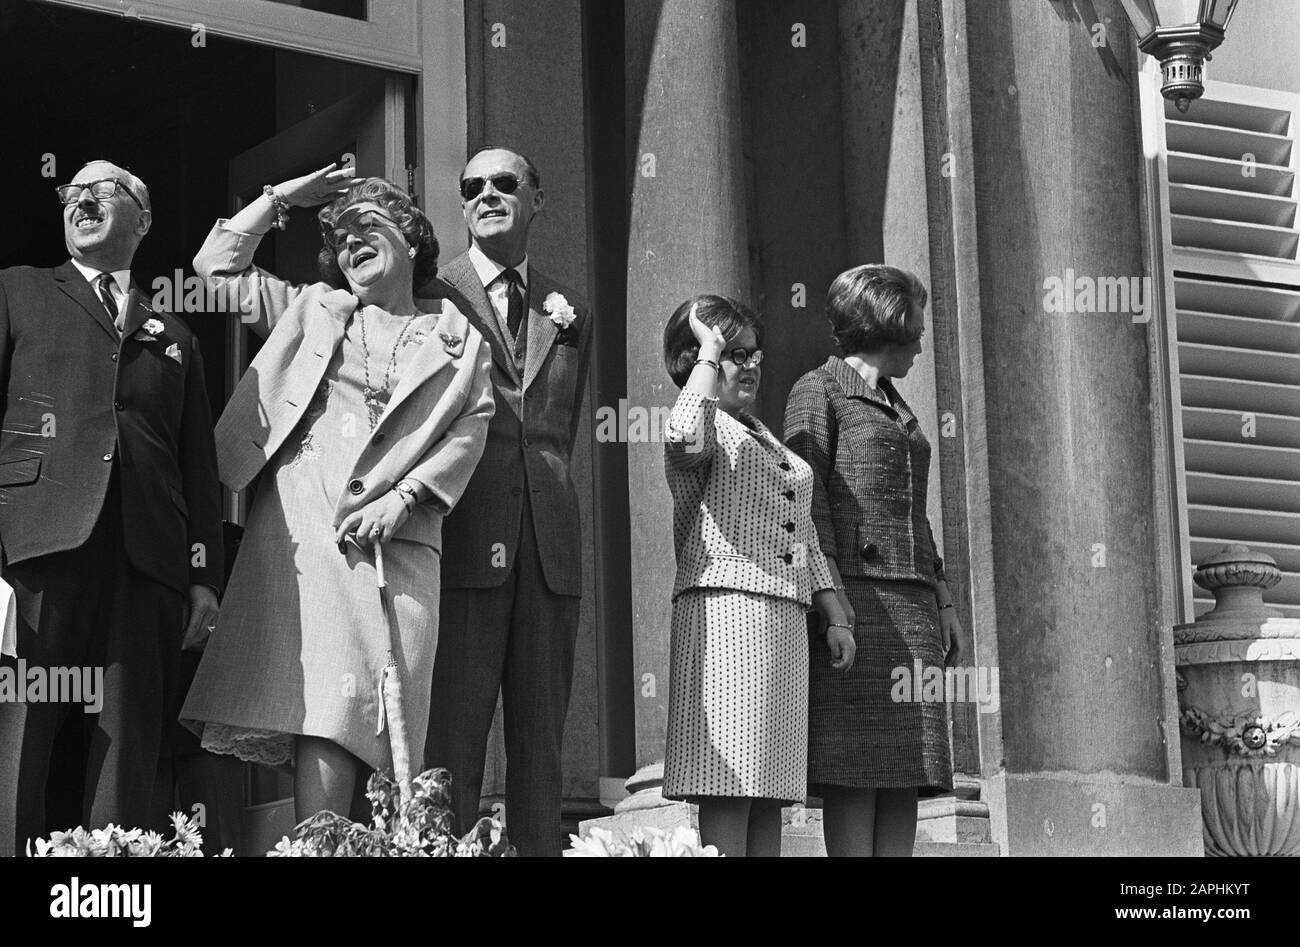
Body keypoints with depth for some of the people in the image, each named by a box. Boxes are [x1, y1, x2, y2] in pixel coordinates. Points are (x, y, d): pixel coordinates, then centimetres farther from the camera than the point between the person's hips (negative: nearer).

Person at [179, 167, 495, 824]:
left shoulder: (457, 339, 15)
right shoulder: (313, 309, 20)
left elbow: (470, 429, 4)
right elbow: (217, 265, 21)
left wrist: (401, 500, -8)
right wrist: (282, 199, 19)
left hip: (396, 536, 0)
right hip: (304, 527, 1)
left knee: (356, 713, -11)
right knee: (314, 698, -13)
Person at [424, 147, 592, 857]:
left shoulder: (567, 313, 19)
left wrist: (543, 497, 10)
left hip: (549, 551, 4)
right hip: (463, 544, -4)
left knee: (540, 745, 3)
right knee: (452, 743, -8)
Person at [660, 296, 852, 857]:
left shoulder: (768, 441, 27)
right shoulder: (703, 423, 2)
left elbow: (804, 540, 28)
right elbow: (683, 438, -25)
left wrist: (837, 619, 19)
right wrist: (711, 348, -11)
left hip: (786, 621, 8)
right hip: (724, 610, -8)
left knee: (770, 792, 2)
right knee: (728, 788, -14)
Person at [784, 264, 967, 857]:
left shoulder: (899, 411, 26)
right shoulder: (818, 392, 2)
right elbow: (807, 499, -8)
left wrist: (943, 603, 18)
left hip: (911, 606, 8)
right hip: (855, 590, -8)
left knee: (906, 772, 0)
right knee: (857, 770, -12)